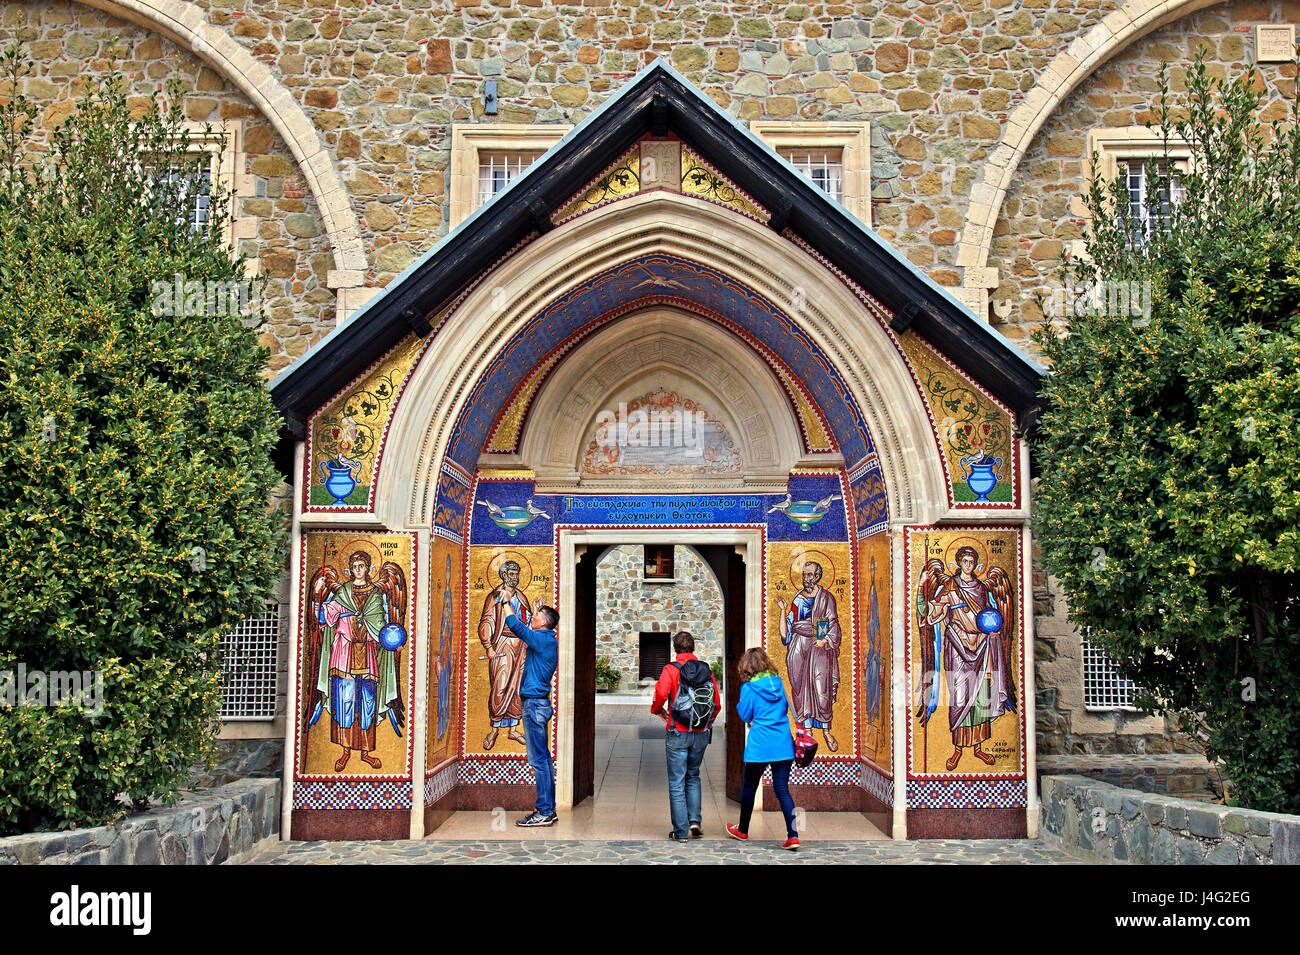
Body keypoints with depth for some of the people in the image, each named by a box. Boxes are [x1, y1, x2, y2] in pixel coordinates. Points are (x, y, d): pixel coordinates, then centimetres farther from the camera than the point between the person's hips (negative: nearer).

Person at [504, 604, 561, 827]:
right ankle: (548, 809, 17)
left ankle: (544, 812, -5)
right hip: (537, 702, 10)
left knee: (539, 759, -8)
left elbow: (515, 625, -15)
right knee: (543, 758, 12)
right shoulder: (547, 642, 16)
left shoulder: (542, 640, -14)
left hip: (535, 704, -10)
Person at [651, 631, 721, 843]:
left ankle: (680, 831, 4)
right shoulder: (707, 670, 5)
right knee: (693, 777, 22)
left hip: (678, 733, -4)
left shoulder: (671, 670, -7)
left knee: (677, 783, 4)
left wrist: (658, 710, 1)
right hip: (701, 734, 4)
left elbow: (660, 694, -21)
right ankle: (695, 820, 9)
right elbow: (717, 704, 7)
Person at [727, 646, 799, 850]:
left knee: (749, 788, 14)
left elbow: (745, 715, -3)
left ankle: (743, 830, 30)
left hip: (759, 746, -4)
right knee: (782, 789, 3)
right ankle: (793, 835, -10)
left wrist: (739, 703, 14)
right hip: (783, 744, 4)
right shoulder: (778, 683, 7)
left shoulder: (749, 687, -7)